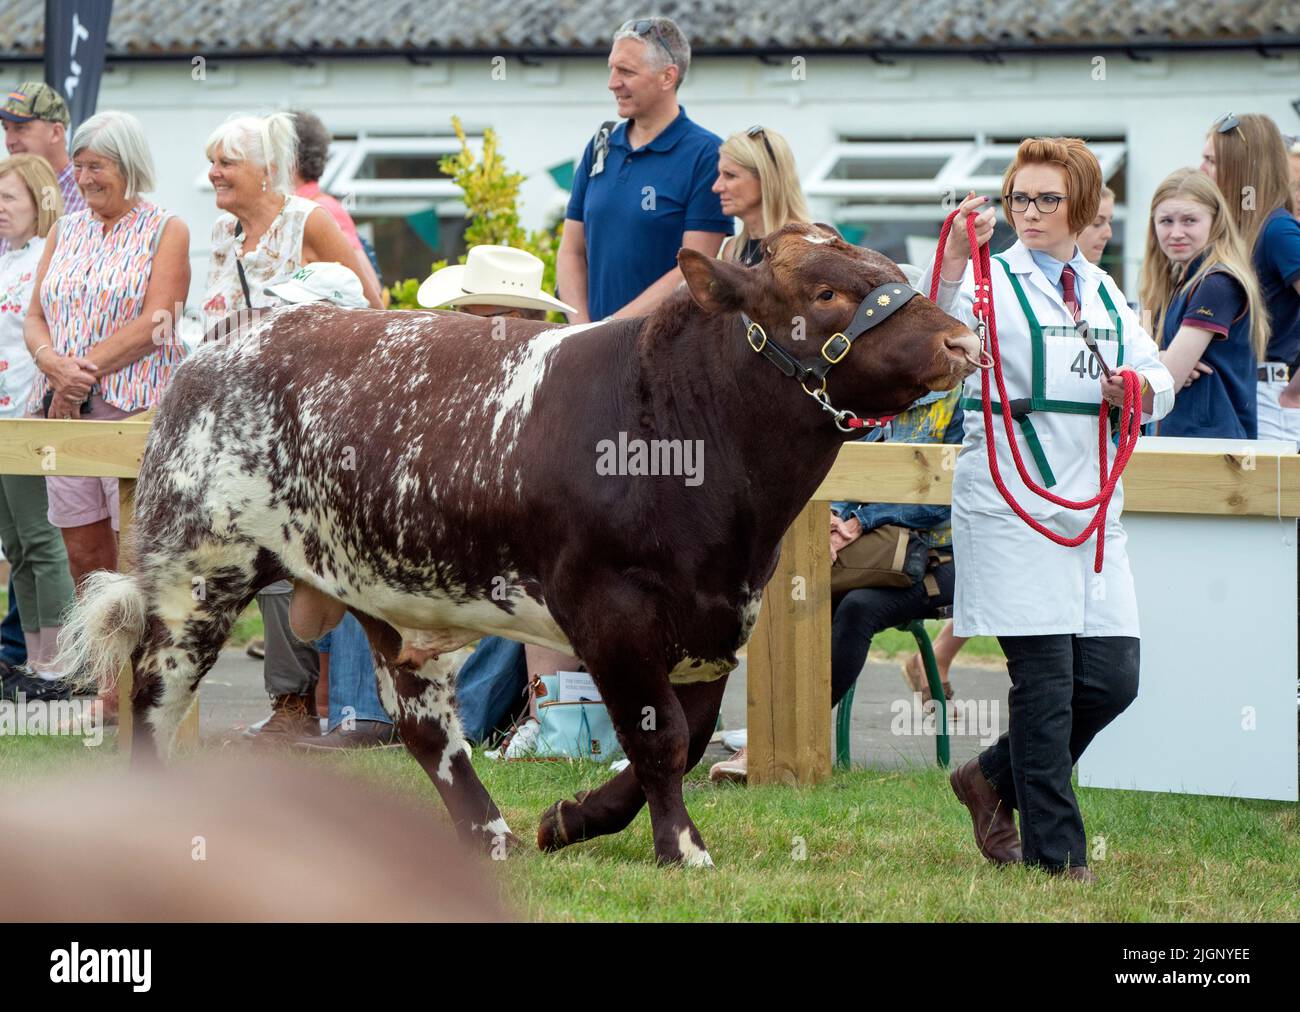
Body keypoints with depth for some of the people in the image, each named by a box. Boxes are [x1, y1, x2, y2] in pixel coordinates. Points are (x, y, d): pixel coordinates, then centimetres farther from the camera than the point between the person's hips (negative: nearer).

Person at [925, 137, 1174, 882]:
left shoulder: (1106, 294, 17)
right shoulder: (994, 281, -1)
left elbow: (1161, 385, 16)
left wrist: (1140, 386, -8)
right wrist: (954, 260, -38)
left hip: (1091, 506, 6)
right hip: (1012, 506, -6)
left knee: (1113, 677, 2)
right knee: (1045, 675, -7)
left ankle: (994, 779, 23)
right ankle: (1054, 851, 1)